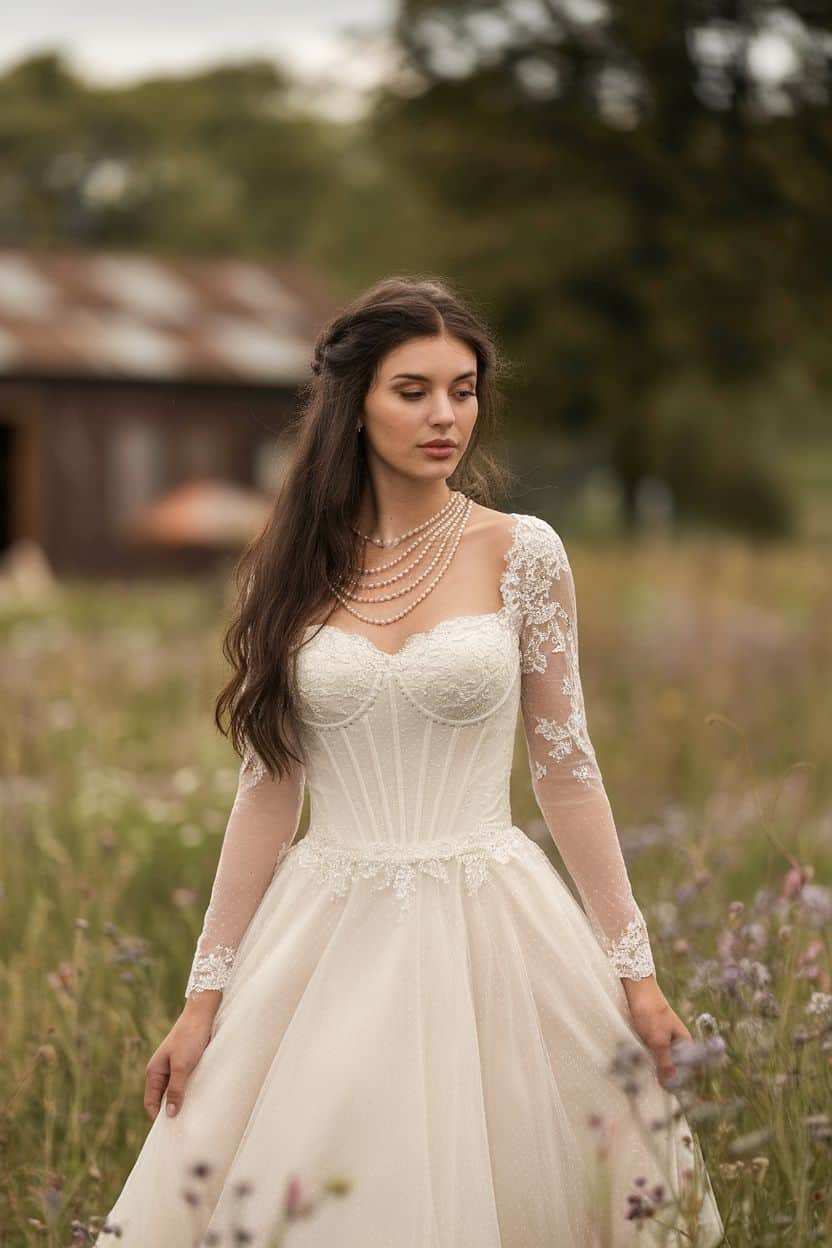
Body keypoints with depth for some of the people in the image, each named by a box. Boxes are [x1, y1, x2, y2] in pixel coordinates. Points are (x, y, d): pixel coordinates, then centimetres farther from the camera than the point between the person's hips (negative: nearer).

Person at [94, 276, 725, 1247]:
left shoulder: (520, 553, -1)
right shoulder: (296, 569, 3)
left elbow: (565, 766, 3)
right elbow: (266, 792, 6)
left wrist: (634, 965, 2)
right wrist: (206, 993, 4)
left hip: (486, 935, -1)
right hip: (330, 937, 2)